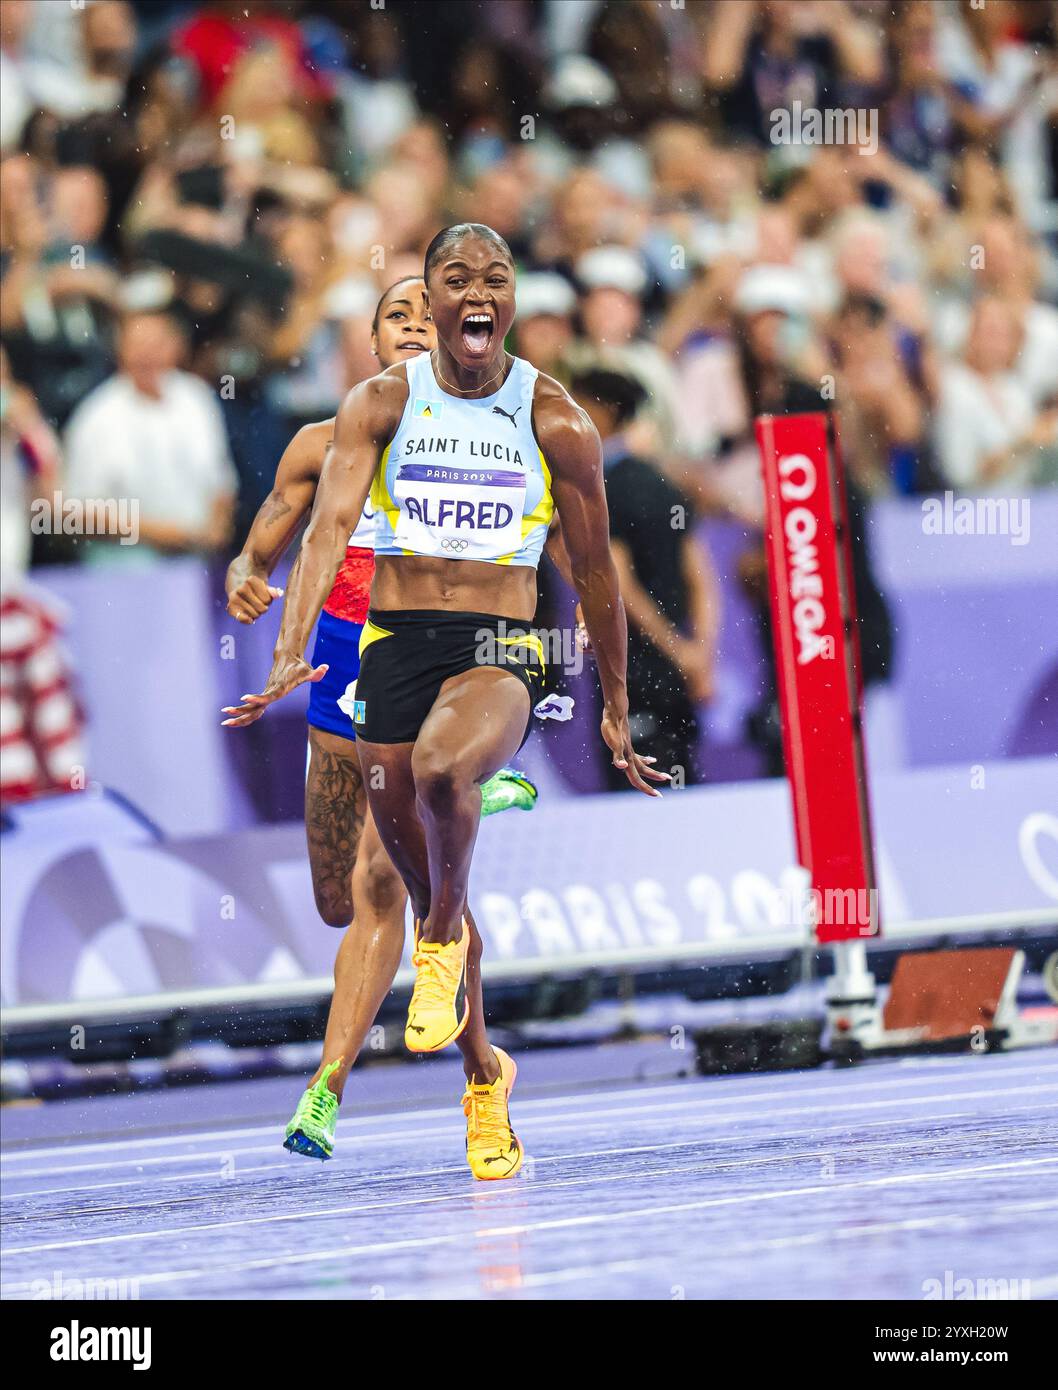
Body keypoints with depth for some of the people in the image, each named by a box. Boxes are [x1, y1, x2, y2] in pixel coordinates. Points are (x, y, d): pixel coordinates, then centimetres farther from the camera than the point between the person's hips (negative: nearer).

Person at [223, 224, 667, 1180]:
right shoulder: (381, 404, 1)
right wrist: (292, 653, -26)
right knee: (423, 879, 8)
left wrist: (617, 711, 14)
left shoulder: (555, 421, 1)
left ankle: (443, 939, -7)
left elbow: (595, 573, 10)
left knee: (443, 769, -36)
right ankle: (483, 1073, 30)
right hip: (394, 644, 2)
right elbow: (329, 527, -11)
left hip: (501, 651, -2)